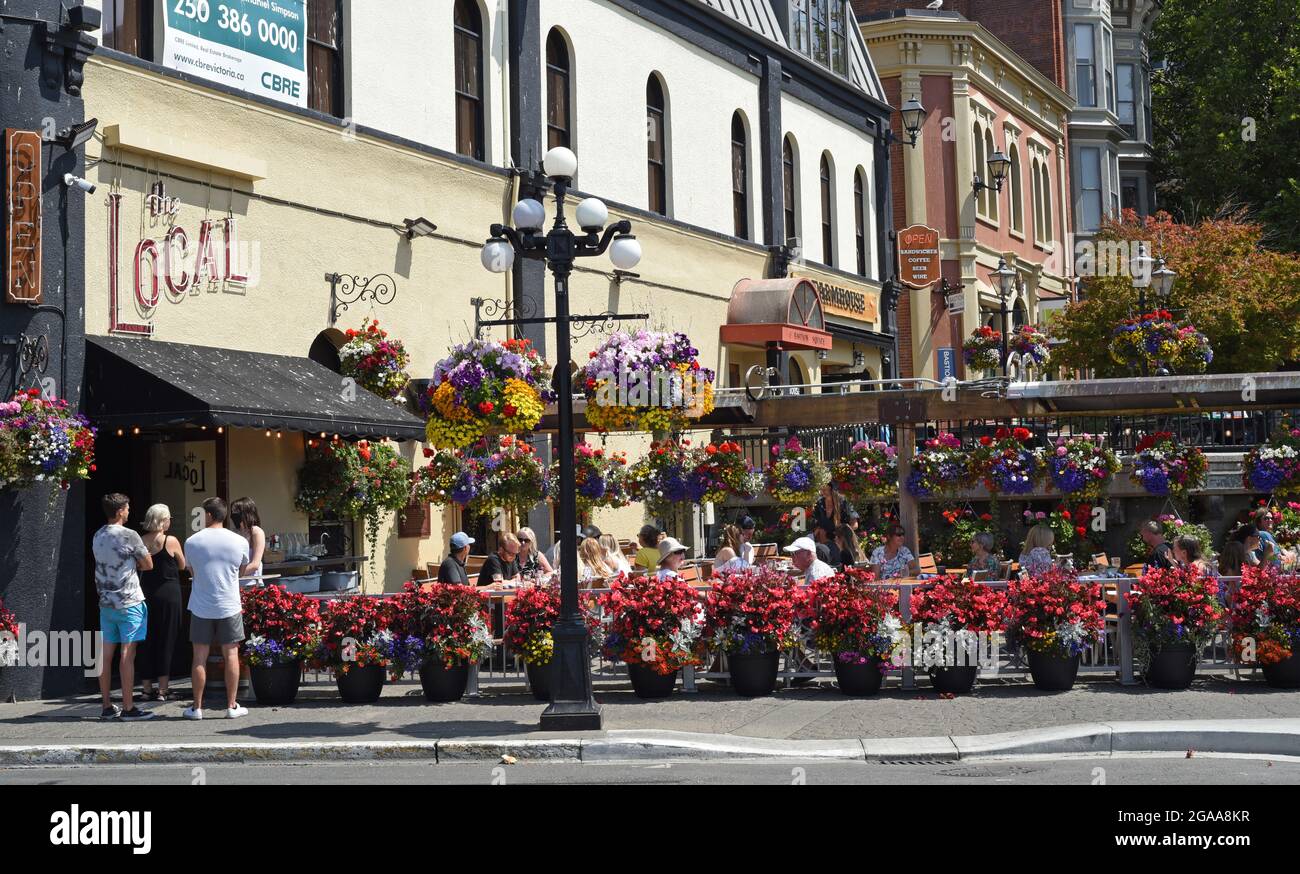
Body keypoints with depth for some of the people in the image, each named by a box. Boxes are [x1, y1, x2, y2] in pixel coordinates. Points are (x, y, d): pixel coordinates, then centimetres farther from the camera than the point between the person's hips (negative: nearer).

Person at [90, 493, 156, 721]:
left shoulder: (97, 537, 8)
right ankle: (128, 708, -4)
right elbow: (148, 565, -3)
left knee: (106, 654, 8)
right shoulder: (129, 536, -13)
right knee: (127, 655, -5)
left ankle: (107, 706, 12)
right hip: (129, 603, -7)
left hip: (106, 604, 7)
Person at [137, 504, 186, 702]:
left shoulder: (141, 542, 2)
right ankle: (162, 689, 2)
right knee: (166, 641, 2)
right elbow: (182, 566, 4)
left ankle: (147, 688, 13)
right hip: (168, 594, -4)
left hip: (146, 594, 4)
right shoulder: (171, 541, -9)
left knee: (147, 642, 10)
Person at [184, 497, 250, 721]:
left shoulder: (192, 542, -5)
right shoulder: (239, 542, -3)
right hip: (229, 607, 0)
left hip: (201, 608, 0)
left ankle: (197, 707, 9)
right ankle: (232, 706, 9)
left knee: (200, 657, 6)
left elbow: (192, 569, 9)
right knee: (231, 655, 7)